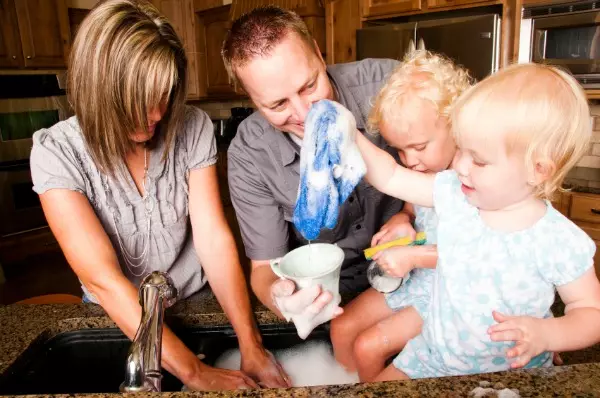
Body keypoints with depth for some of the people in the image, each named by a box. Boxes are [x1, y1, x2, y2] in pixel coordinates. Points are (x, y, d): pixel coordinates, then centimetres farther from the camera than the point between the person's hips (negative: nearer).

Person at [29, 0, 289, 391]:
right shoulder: (57, 152, -20)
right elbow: (102, 278, -26)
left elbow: (215, 241, -18)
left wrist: (251, 348, -25)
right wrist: (194, 373, -29)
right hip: (117, 321, 1)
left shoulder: (193, 128, -14)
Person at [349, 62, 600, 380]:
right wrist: (350, 136, -16)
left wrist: (545, 334, -28)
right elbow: (390, 177, -5)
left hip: (511, 376, -3)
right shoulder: (453, 193, -11)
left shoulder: (560, 243, -20)